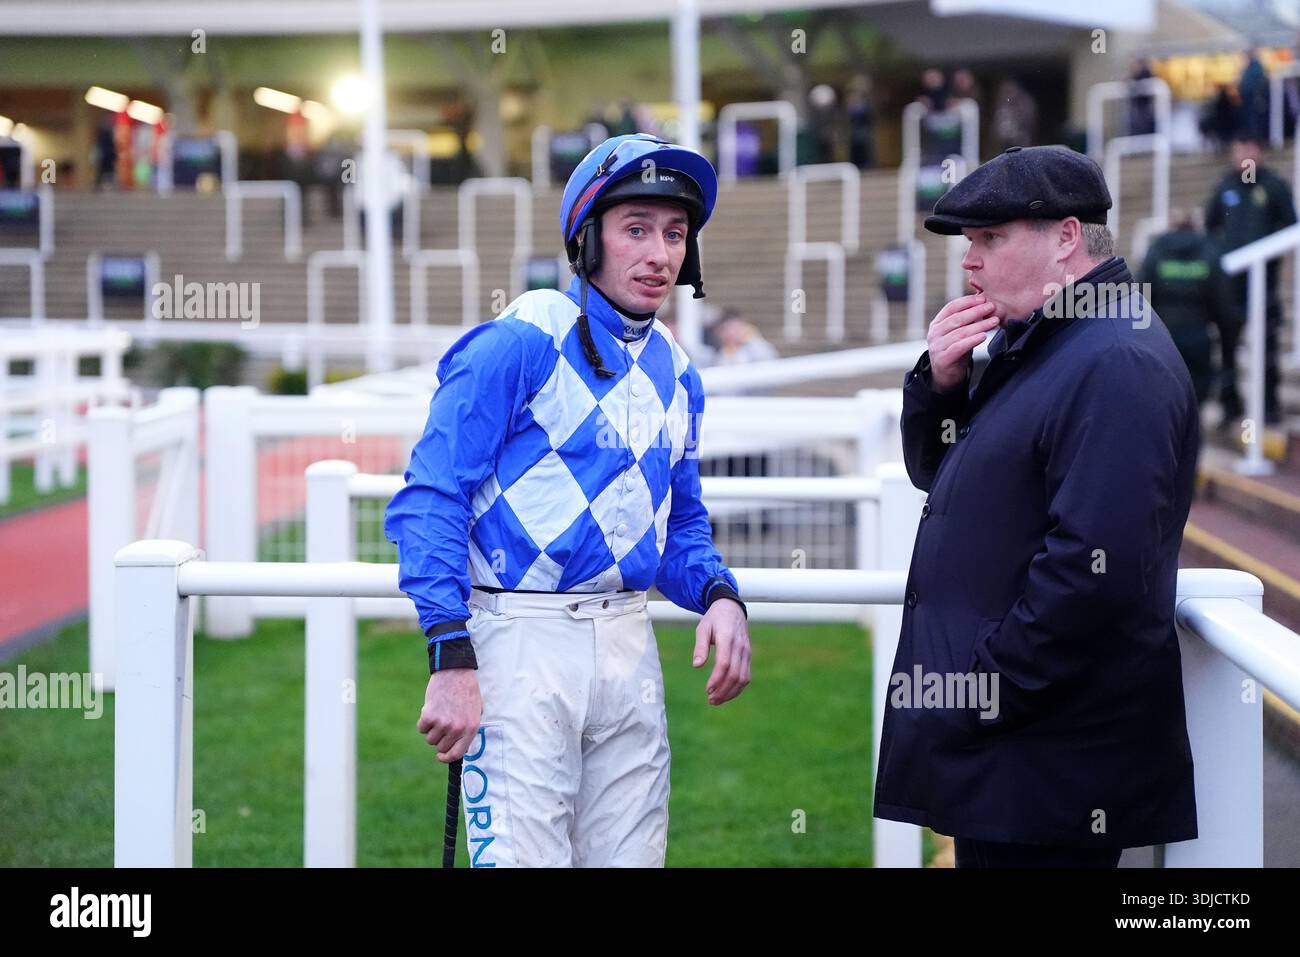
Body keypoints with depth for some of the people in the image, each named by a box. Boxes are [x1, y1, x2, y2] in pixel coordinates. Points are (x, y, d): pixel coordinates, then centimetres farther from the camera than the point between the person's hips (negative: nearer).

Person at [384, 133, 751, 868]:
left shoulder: (676, 372, 14)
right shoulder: (520, 343, -8)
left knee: (630, 857, 10)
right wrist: (452, 659, -19)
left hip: (629, 644, 7)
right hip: (521, 638, -7)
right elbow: (429, 502, -12)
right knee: (522, 856, -9)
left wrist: (719, 595, 0)